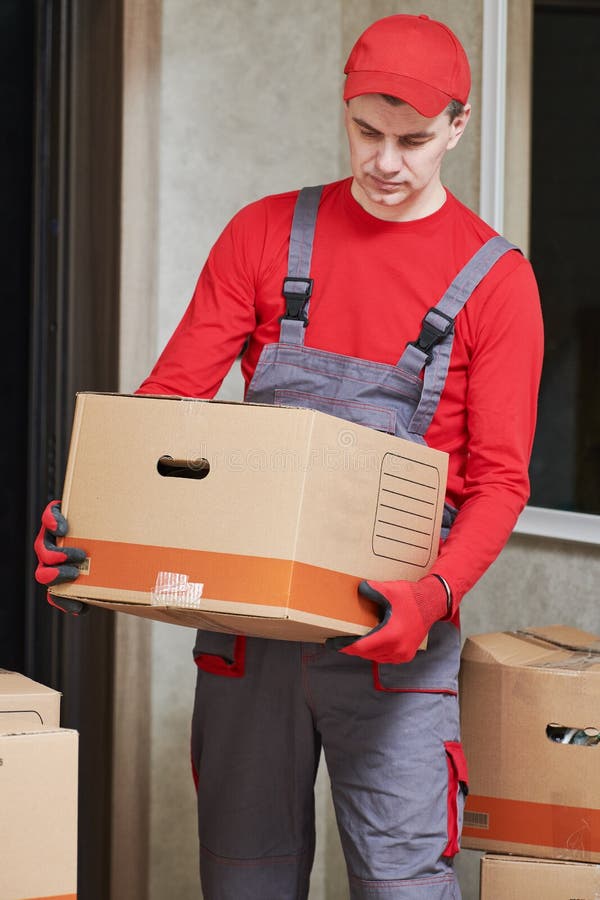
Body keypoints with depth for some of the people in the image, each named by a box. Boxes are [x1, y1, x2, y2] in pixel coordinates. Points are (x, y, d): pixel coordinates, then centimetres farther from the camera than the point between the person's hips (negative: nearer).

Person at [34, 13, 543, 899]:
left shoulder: (492, 277, 0)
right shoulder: (267, 234, 7)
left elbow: (499, 478, -5)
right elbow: (173, 392, 4)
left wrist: (435, 592, -23)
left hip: (386, 627, -2)